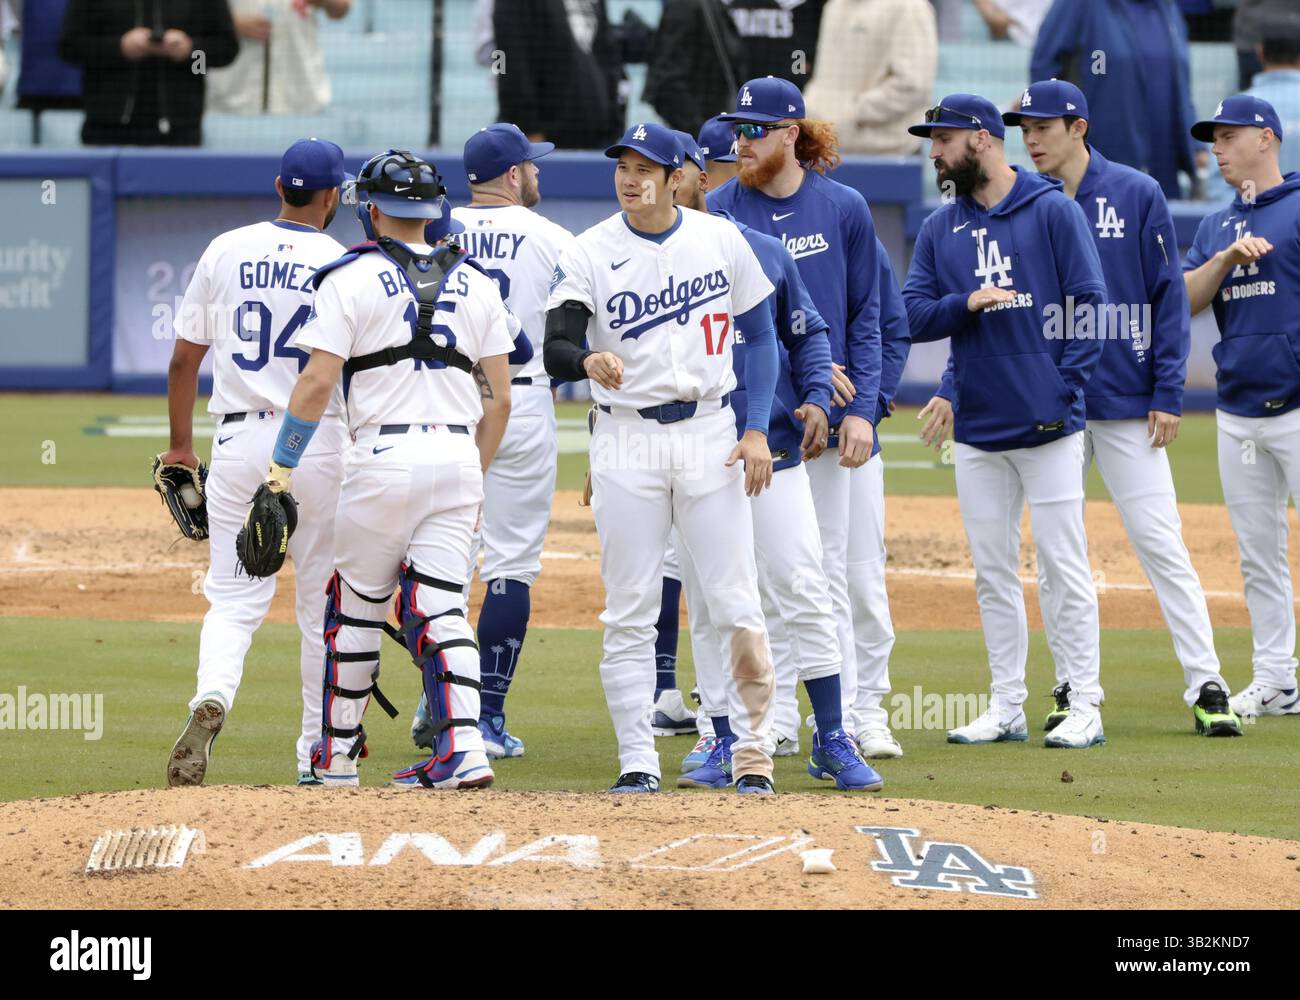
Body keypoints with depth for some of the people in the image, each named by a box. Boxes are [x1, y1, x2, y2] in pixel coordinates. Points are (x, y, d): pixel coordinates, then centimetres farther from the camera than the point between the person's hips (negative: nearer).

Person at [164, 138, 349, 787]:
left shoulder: (225, 252, 4)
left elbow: (185, 357, 8)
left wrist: (181, 446, 19)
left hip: (239, 441, 2)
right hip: (321, 443, -2)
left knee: (234, 599, 2)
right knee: (322, 605, 11)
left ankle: (212, 697, -27)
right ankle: (318, 753, 15)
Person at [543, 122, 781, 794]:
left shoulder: (721, 241, 3)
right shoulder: (589, 254, -4)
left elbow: (759, 335, 10)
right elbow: (554, 351, -15)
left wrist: (757, 430, -1)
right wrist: (588, 360, -40)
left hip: (709, 433, 1)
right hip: (626, 441, -1)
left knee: (736, 607, -1)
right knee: (629, 613, 1)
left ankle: (752, 752, 9)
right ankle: (637, 761, 5)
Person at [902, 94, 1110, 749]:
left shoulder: (1053, 211, -2)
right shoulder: (939, 229, 12)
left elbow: (1089, 303, -4)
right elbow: (913, 317, 7)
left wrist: (1065, 387, -12)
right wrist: (967, 303, -12)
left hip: (1048, 425, -5)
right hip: (977, 430, 5)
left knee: (1064, 566, -5)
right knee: (992, 573, 8)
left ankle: (1084, 707, -1)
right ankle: (1007, 708, 14)